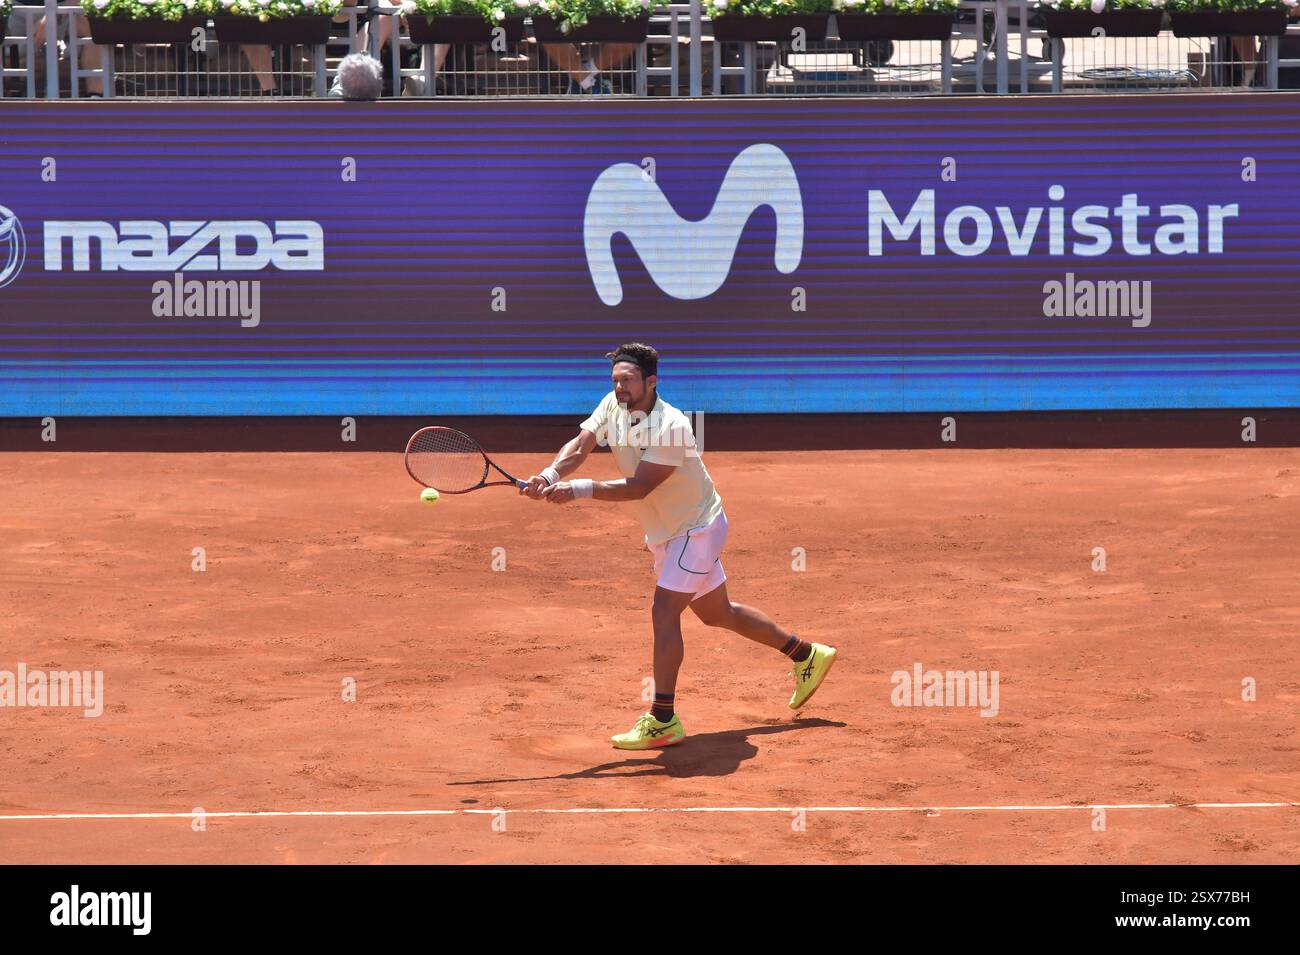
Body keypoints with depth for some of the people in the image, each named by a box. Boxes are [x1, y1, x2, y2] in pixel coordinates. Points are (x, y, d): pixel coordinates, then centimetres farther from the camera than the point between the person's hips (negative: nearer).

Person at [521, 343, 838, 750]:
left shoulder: (670, 427, -30)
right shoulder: (613, 407, -7)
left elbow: (638, 487, -34)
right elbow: (580, 445, -16)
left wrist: (578, 490, -42)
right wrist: (550, 476, -37)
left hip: (697, 529, -9)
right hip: (666, 533, 9)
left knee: (664, 612, -19)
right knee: (717, 613, 20)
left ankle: (663, 721, -17)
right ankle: (807, 655, 36)